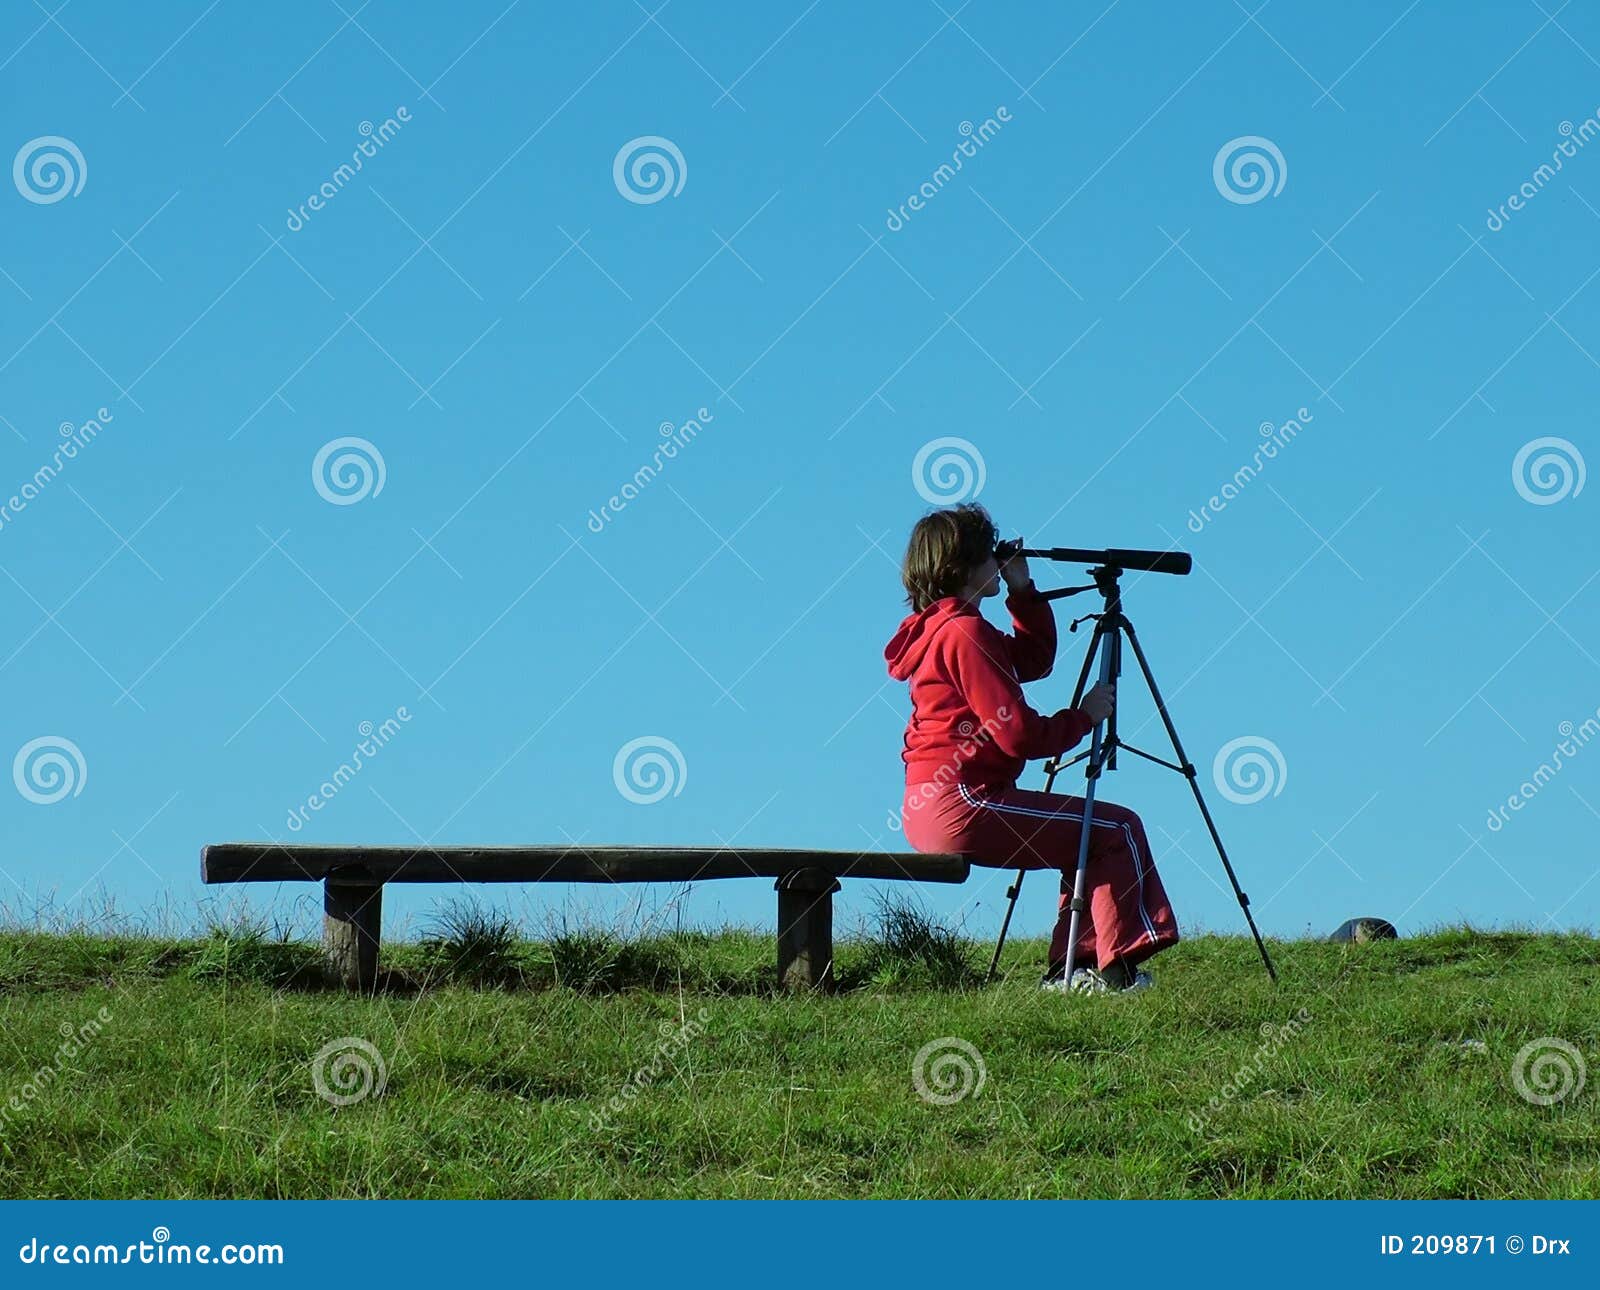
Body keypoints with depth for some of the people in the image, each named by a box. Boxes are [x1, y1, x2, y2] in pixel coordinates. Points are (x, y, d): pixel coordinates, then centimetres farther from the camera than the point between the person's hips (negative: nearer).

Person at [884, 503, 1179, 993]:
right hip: (961, 802, -11)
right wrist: (1084, 717, -3)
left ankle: (1072, 970, 15)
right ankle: (1117, 968, -7)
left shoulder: (938, 629, 17)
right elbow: (1019, 735, -17)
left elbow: (1035, 658, 30)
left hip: (928, 808, 11)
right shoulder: (966, 632, -14)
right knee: (1118, 830, -4)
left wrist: (1024, 593, 18)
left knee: (1087, 836, 23)